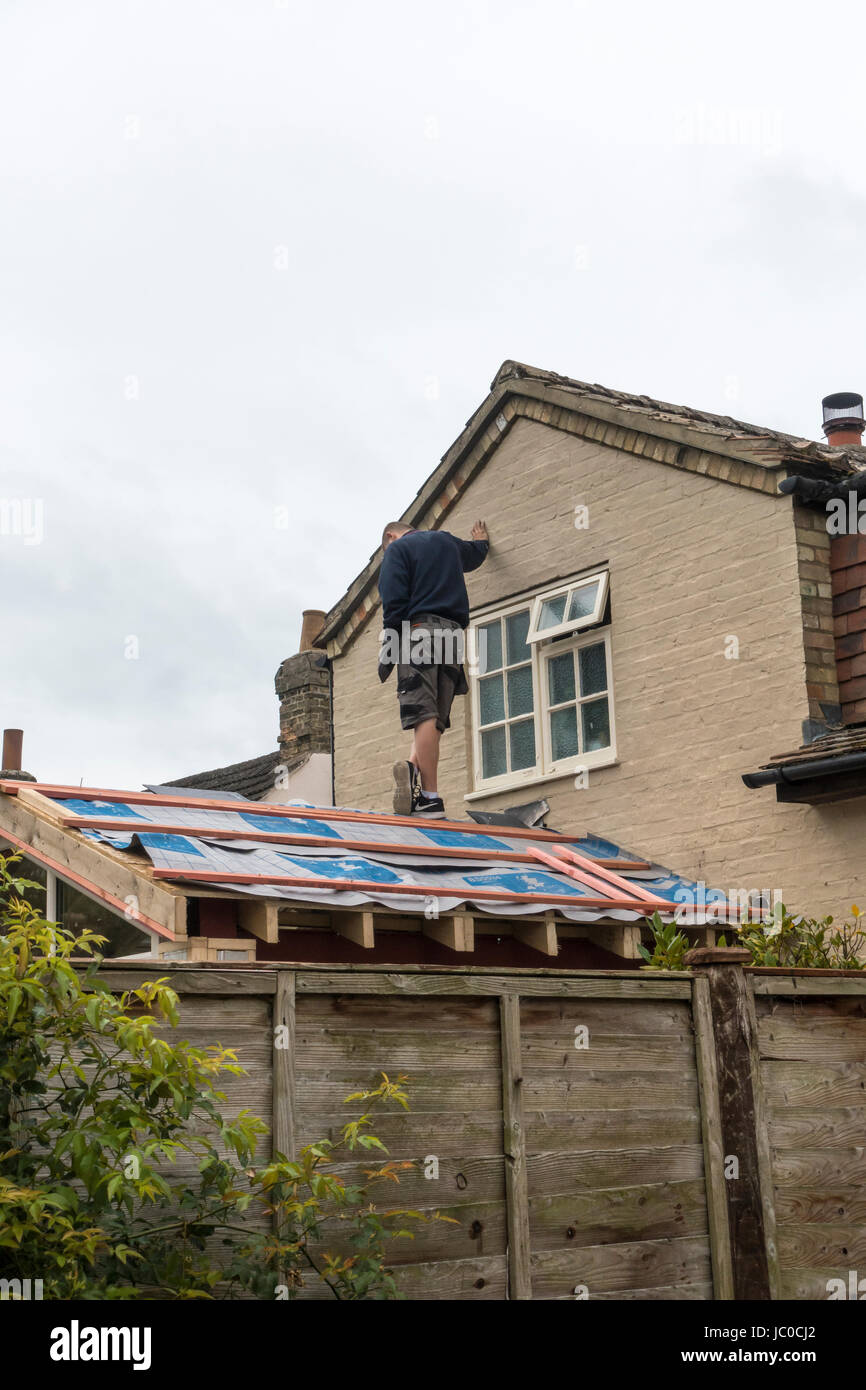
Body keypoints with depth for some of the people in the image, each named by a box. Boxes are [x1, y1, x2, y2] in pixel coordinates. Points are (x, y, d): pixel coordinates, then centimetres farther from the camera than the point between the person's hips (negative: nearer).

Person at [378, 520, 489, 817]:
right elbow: (475, 554, 49)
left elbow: (394, 603, -5)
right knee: (434, 717, 2)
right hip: (453, 634, 5)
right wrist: (481, 541, 72)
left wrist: (388, 650, -6)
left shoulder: (397, 549, 7)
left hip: (419, 629, -5)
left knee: (423, 714, -15)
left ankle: (430, 797, -28)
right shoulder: (448, 542, 25)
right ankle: (415, 766, -26)